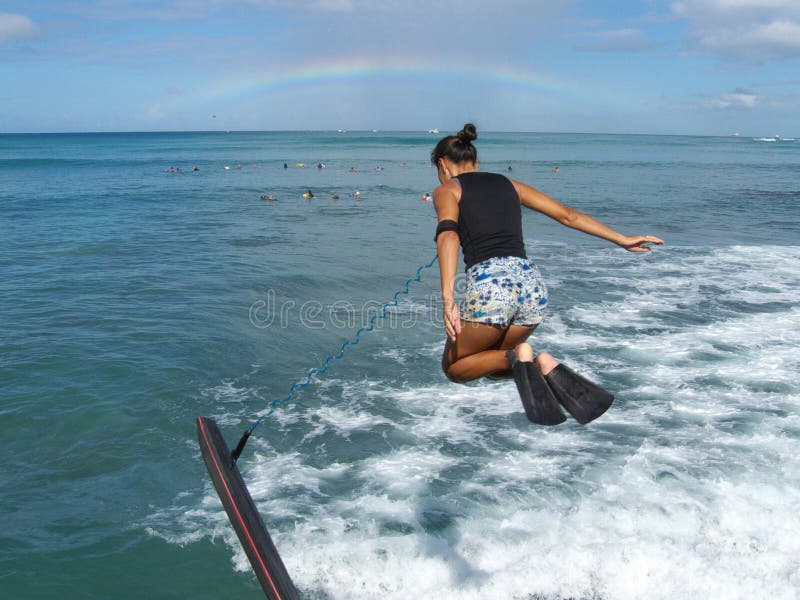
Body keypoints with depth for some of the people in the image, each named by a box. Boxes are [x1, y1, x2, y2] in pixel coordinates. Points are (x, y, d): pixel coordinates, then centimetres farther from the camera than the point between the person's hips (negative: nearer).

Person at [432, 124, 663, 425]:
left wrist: (448, 298, -22)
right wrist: (621, 239, 29)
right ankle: (544, 366, -3)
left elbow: (448, 235, -11)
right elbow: (568, 215, 23)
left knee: (454, 367, 18)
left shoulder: (447, 190, 10)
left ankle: (518, 358, -10)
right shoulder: (508, 184, 24)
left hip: (488, 284, -5)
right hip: (531, 281, 5)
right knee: (491, 362, 28)